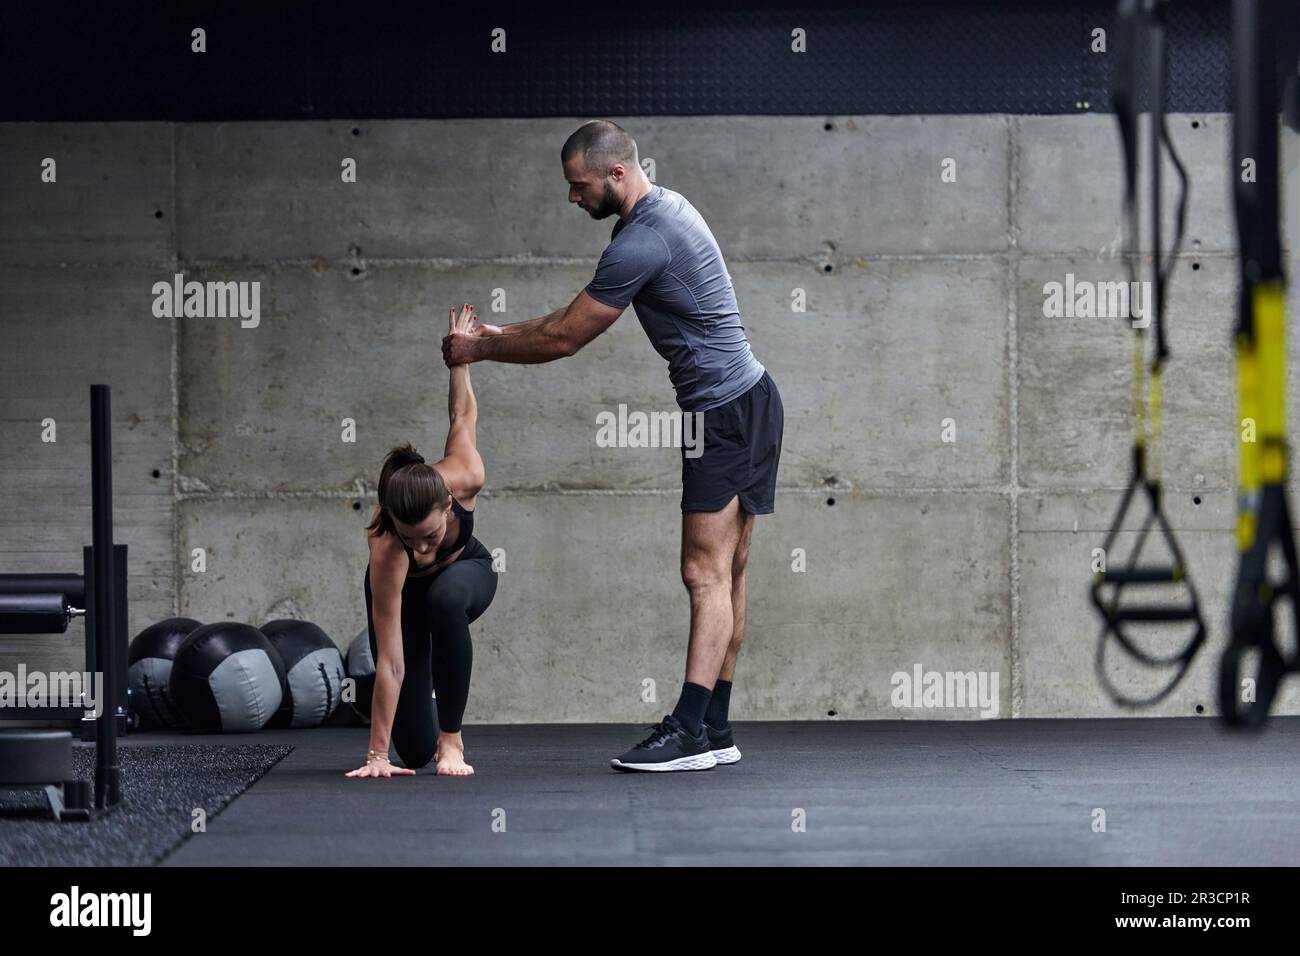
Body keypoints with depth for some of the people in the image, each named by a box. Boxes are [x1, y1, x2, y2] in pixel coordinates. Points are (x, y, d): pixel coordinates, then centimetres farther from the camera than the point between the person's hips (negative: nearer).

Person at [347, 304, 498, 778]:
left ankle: (451, 738, -21)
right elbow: (390, 660, -41)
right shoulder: (386, 550, -43)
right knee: (416, 750, -7)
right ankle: (432, 739, 33)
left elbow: (462, 416, -16)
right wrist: (377, 755, -39)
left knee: (446, 599, -39)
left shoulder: (465, 478, -38)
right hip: (404, 591, -2)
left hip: (465, 569, 2)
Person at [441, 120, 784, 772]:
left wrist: (478, 349, 0)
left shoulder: (642, 242, -20)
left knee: (707, 574, -14)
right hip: (739, 404, 11)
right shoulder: (663, 209, 14)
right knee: (724, 575, 9)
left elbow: (565, 339, -12)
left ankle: (689, 731, -17)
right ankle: (715, 730, 10)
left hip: (727, 411, -11)